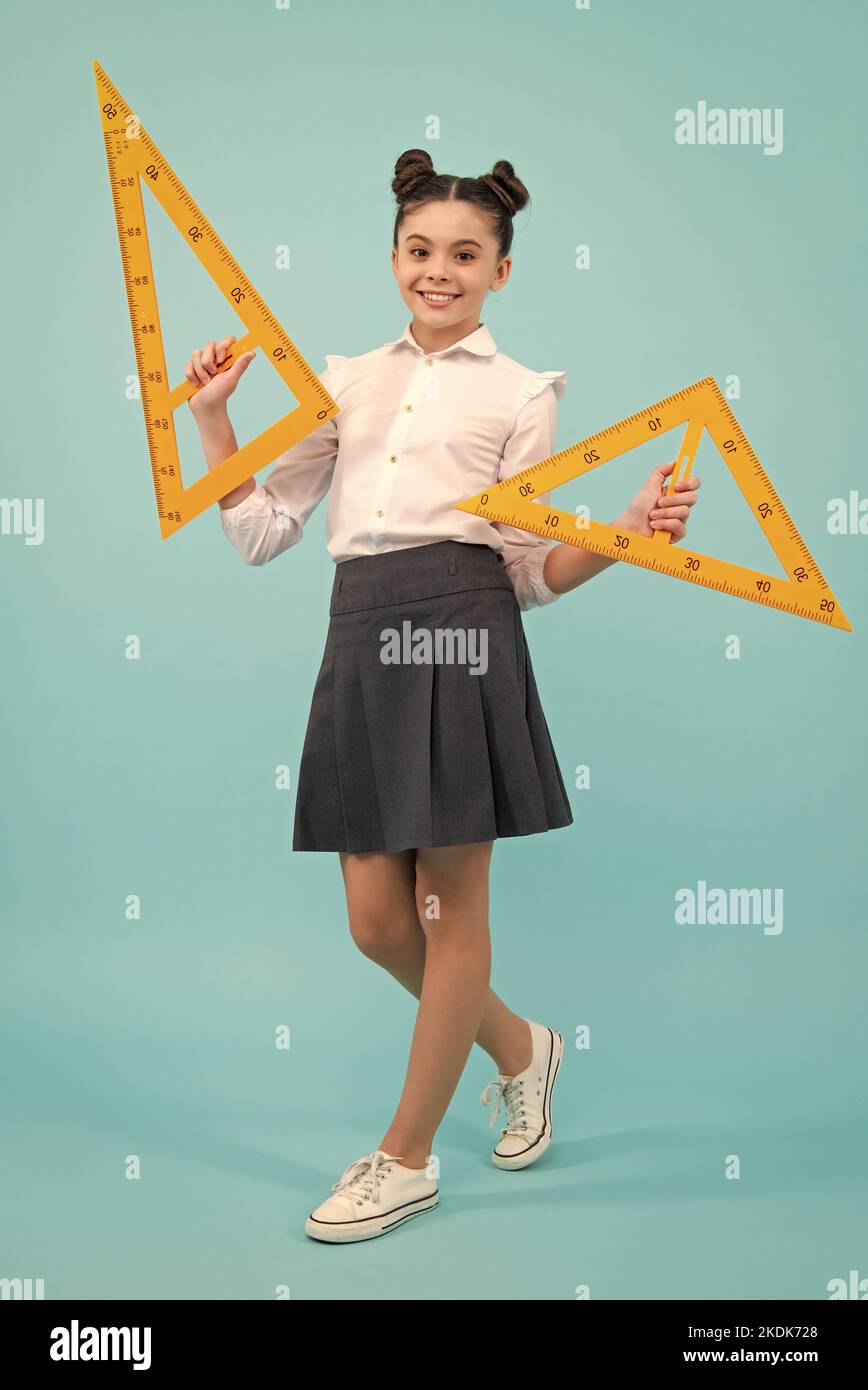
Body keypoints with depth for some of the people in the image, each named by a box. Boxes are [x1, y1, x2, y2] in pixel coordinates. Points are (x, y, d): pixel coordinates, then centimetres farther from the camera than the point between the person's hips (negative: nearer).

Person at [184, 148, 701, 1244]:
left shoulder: (520, 394, 9)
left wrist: (627, 535, -12)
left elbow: (531, 573, 4)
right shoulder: (347, 379, 18)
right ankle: (519, 1048, 35)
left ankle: (407, 1157, 19)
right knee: (377, 921, 6)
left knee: (450, 909, 2)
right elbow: (261, 533, 16)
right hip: (362, 633, 4)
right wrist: (211, 416, 10)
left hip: (461, 627, -4)